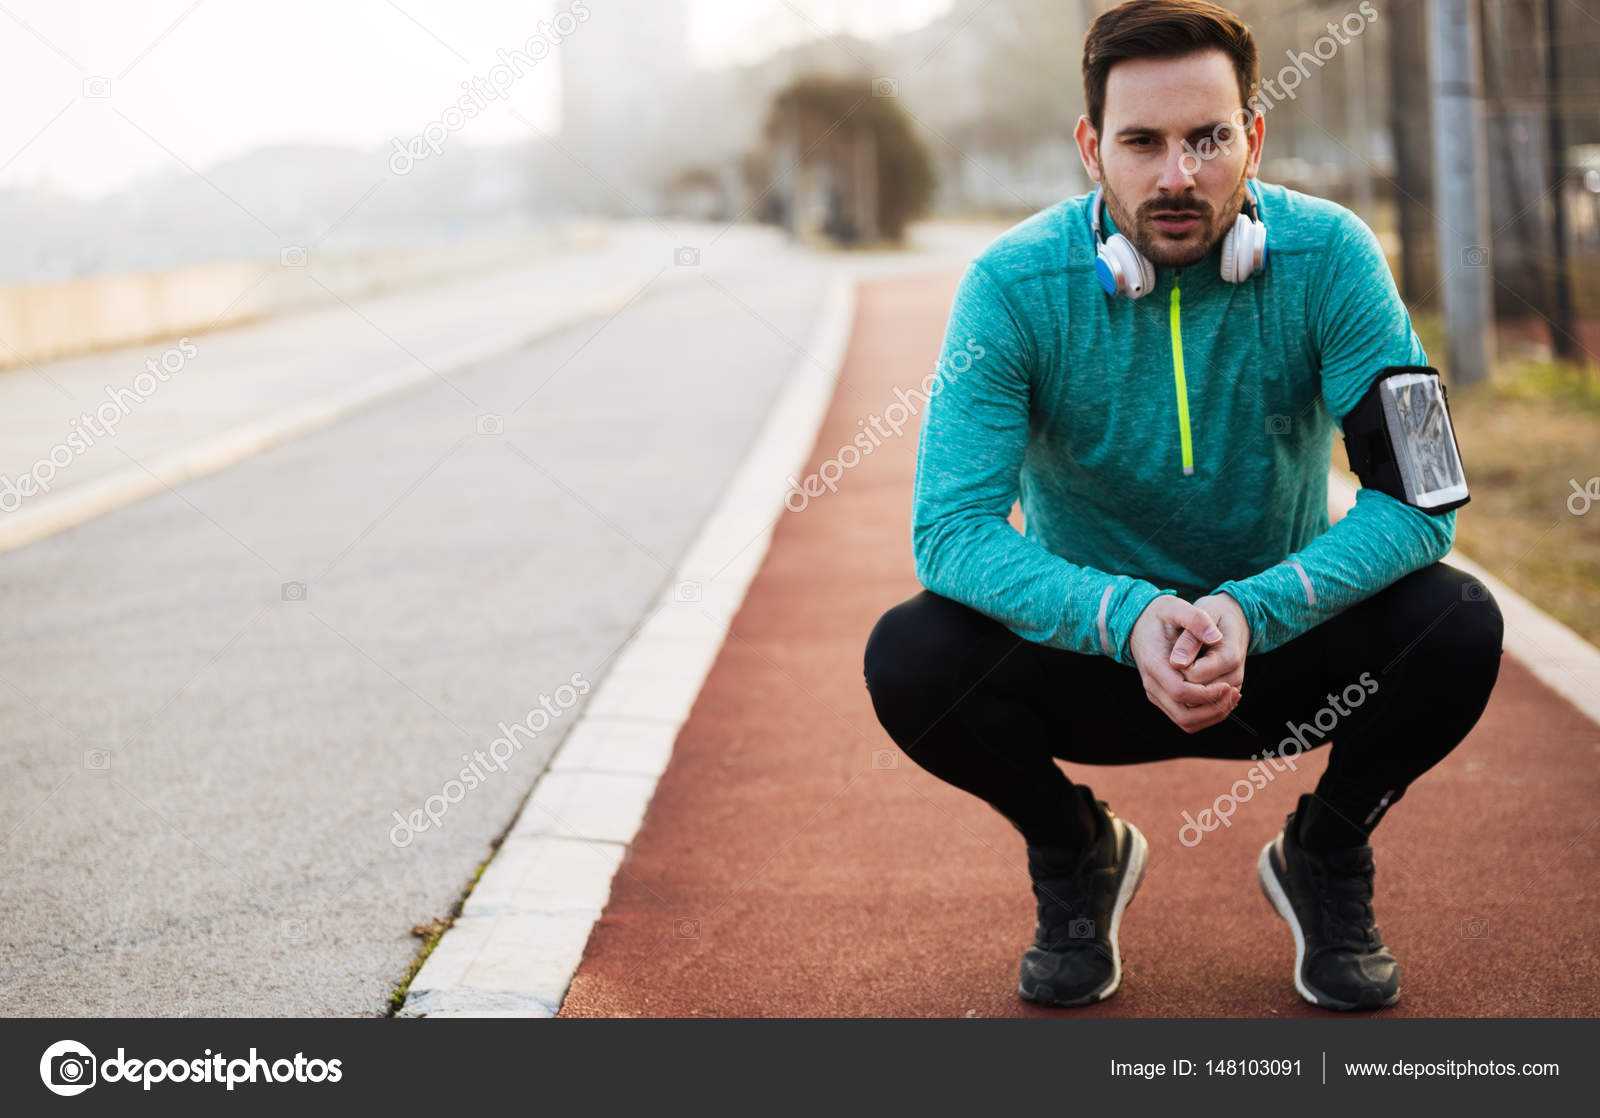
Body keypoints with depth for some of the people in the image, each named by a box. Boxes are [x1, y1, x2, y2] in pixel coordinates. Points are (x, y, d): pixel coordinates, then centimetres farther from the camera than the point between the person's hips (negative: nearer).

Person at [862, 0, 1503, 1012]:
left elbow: (1418, 499, -20)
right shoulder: (1017, 284, -18)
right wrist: (1126, 619, -39)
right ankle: (1075, 853, 5)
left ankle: (1329, 857, 5)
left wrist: (1255, 611, -36)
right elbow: (952, 527, -23)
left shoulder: (1327, 257, -16)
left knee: (1457, 624, -28)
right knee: (910, 657, -28)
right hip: (1093, 657, 0)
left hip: (1285, 650, 1)